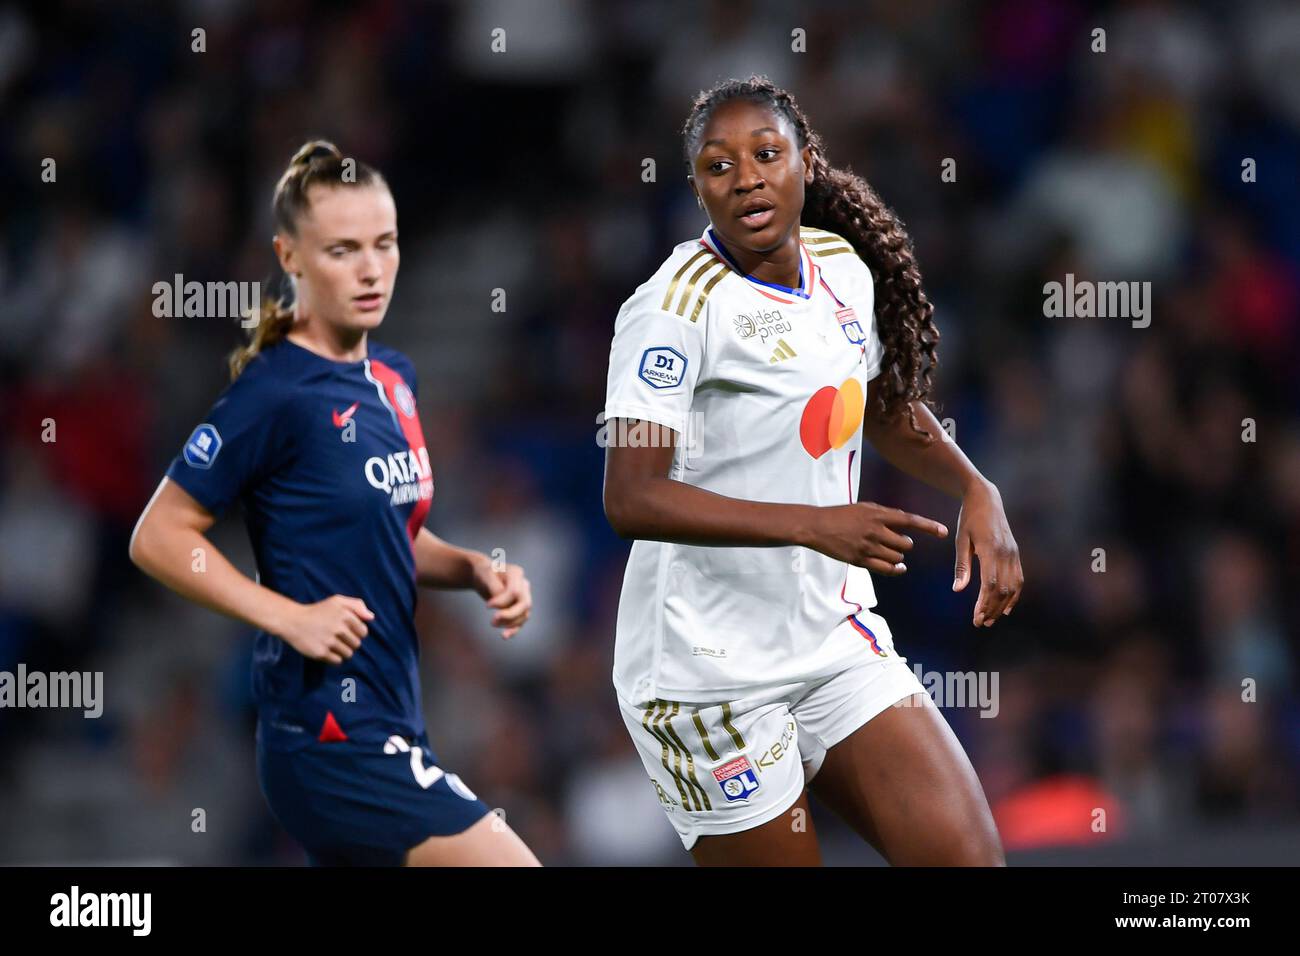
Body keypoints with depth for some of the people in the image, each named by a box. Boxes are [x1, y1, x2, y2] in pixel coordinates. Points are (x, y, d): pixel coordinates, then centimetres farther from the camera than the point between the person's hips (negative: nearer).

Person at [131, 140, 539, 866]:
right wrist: (292, 616, -18)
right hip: (334, 742, -8)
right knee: (509, 861, -12)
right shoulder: (276, 393, -13)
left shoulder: (393, 379, 11)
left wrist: (475, 570, 5)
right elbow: (160, 538, -12)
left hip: (388, 722, 8)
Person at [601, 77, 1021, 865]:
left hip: (837, 640, 7)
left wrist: (977, 491, 7)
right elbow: (632, 499, -25)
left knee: (969, 854, -4)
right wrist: (813, 524, -32)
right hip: (713, 672, -7)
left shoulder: (844, 268, 6)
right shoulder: (677, 306, -17)